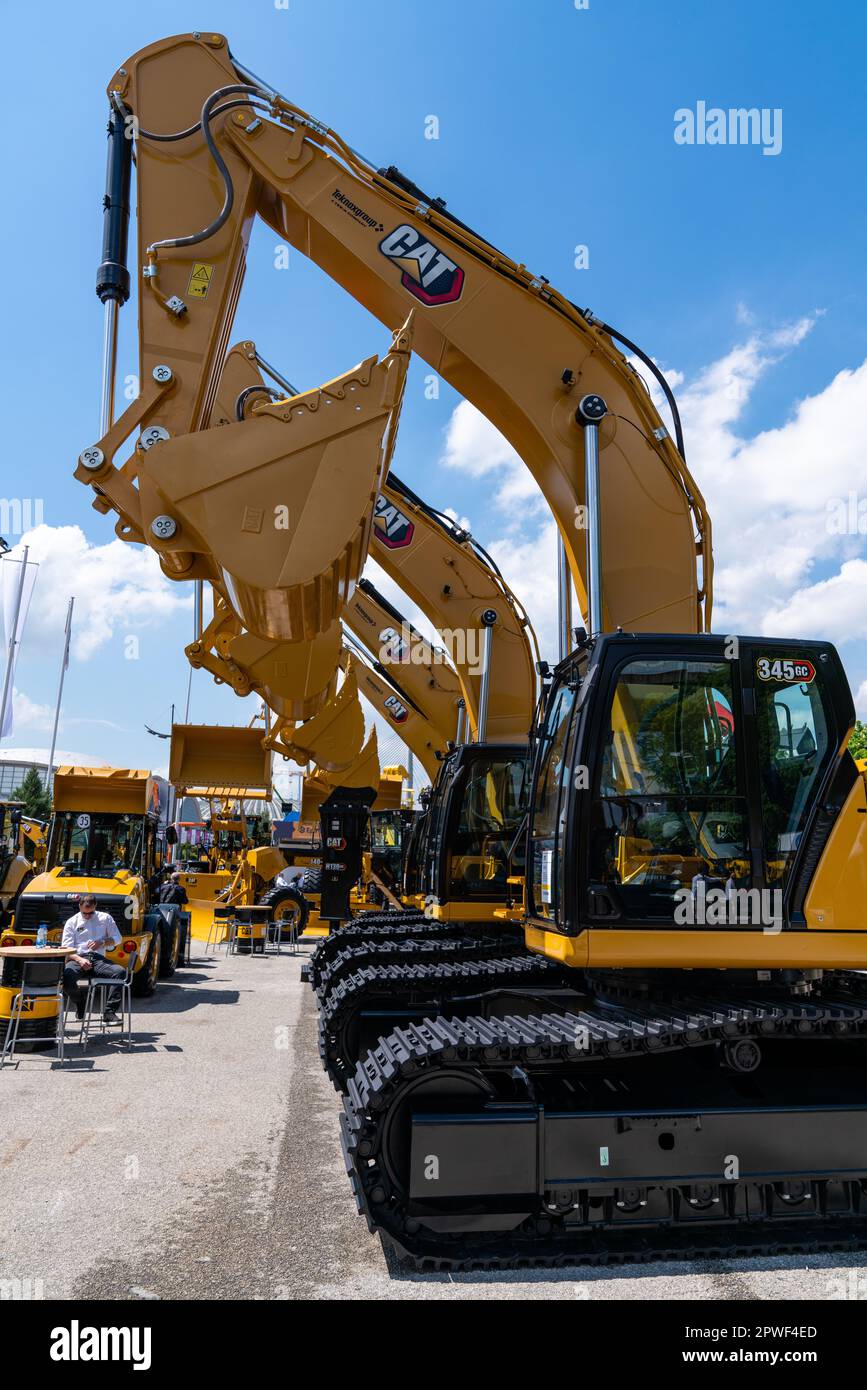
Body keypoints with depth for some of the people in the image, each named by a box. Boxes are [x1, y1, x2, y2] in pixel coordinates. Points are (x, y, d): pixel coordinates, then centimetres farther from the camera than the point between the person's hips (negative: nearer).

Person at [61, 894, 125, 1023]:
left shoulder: (105, 918, 17)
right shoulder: (72, 922, 13)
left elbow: (117, 939, 17)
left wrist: (102, 942, -4)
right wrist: (79, 960, -16)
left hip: (98, 959, 1)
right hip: (78, 958, -1)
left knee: (120, 972, -29)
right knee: (66, 975, -36)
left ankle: (109, 1012, -25)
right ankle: (79, 1001, -2)